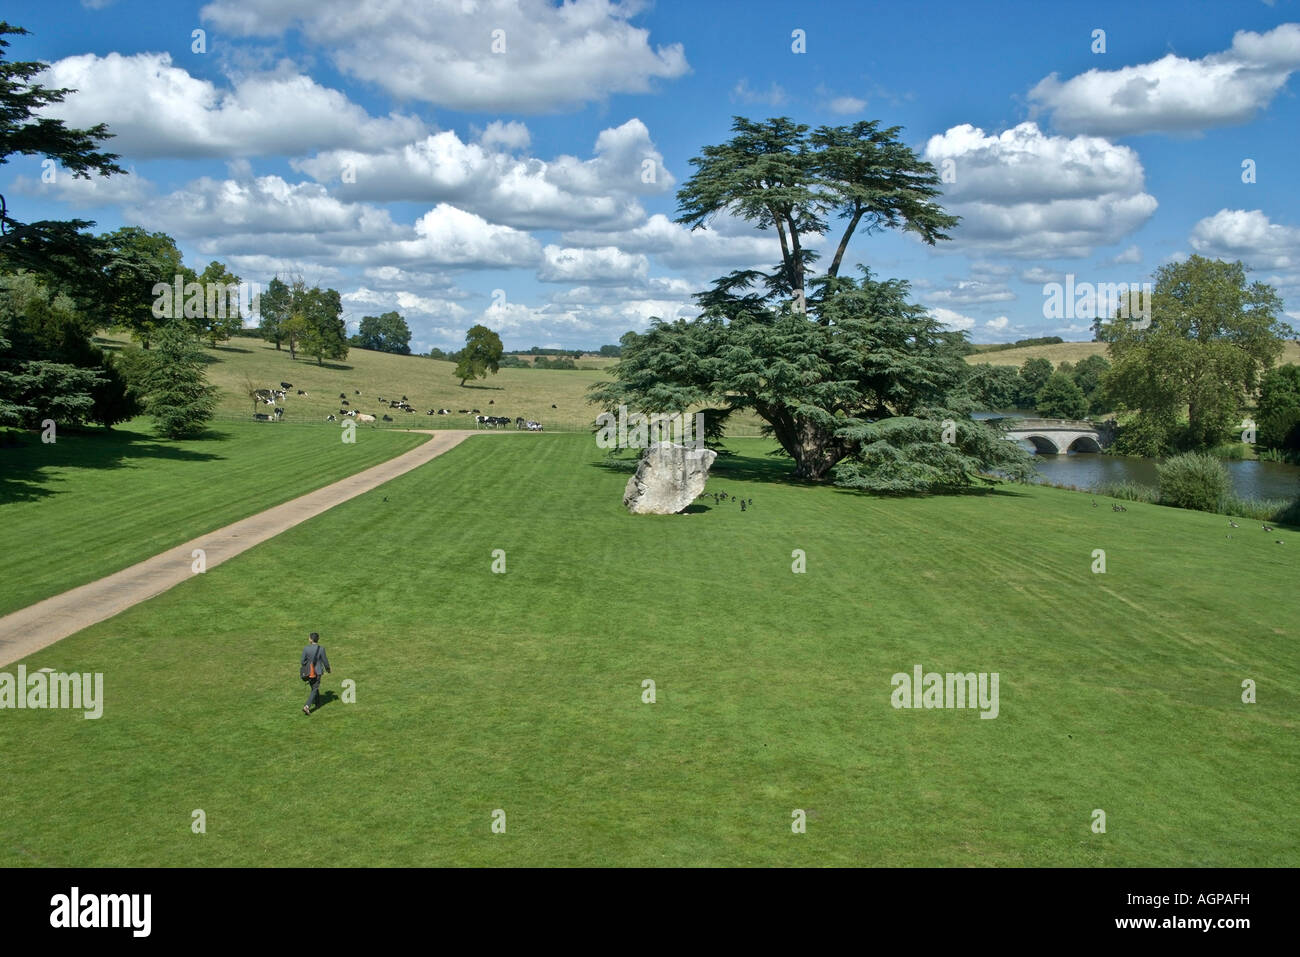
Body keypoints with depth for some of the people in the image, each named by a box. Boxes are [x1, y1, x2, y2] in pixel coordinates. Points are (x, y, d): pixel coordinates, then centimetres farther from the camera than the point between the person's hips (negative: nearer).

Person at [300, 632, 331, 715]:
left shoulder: (306, 648, -11)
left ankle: (317, 703, 39)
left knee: (314, 687, 24)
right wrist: (328, 669, 9)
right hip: (317, 671, -3)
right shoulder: (321, 649, -17)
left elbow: (303, 661, -5)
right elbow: (325, 660, -9)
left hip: (309, 671, 3)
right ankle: (307, 706, -11)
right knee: (314, 689, 4)